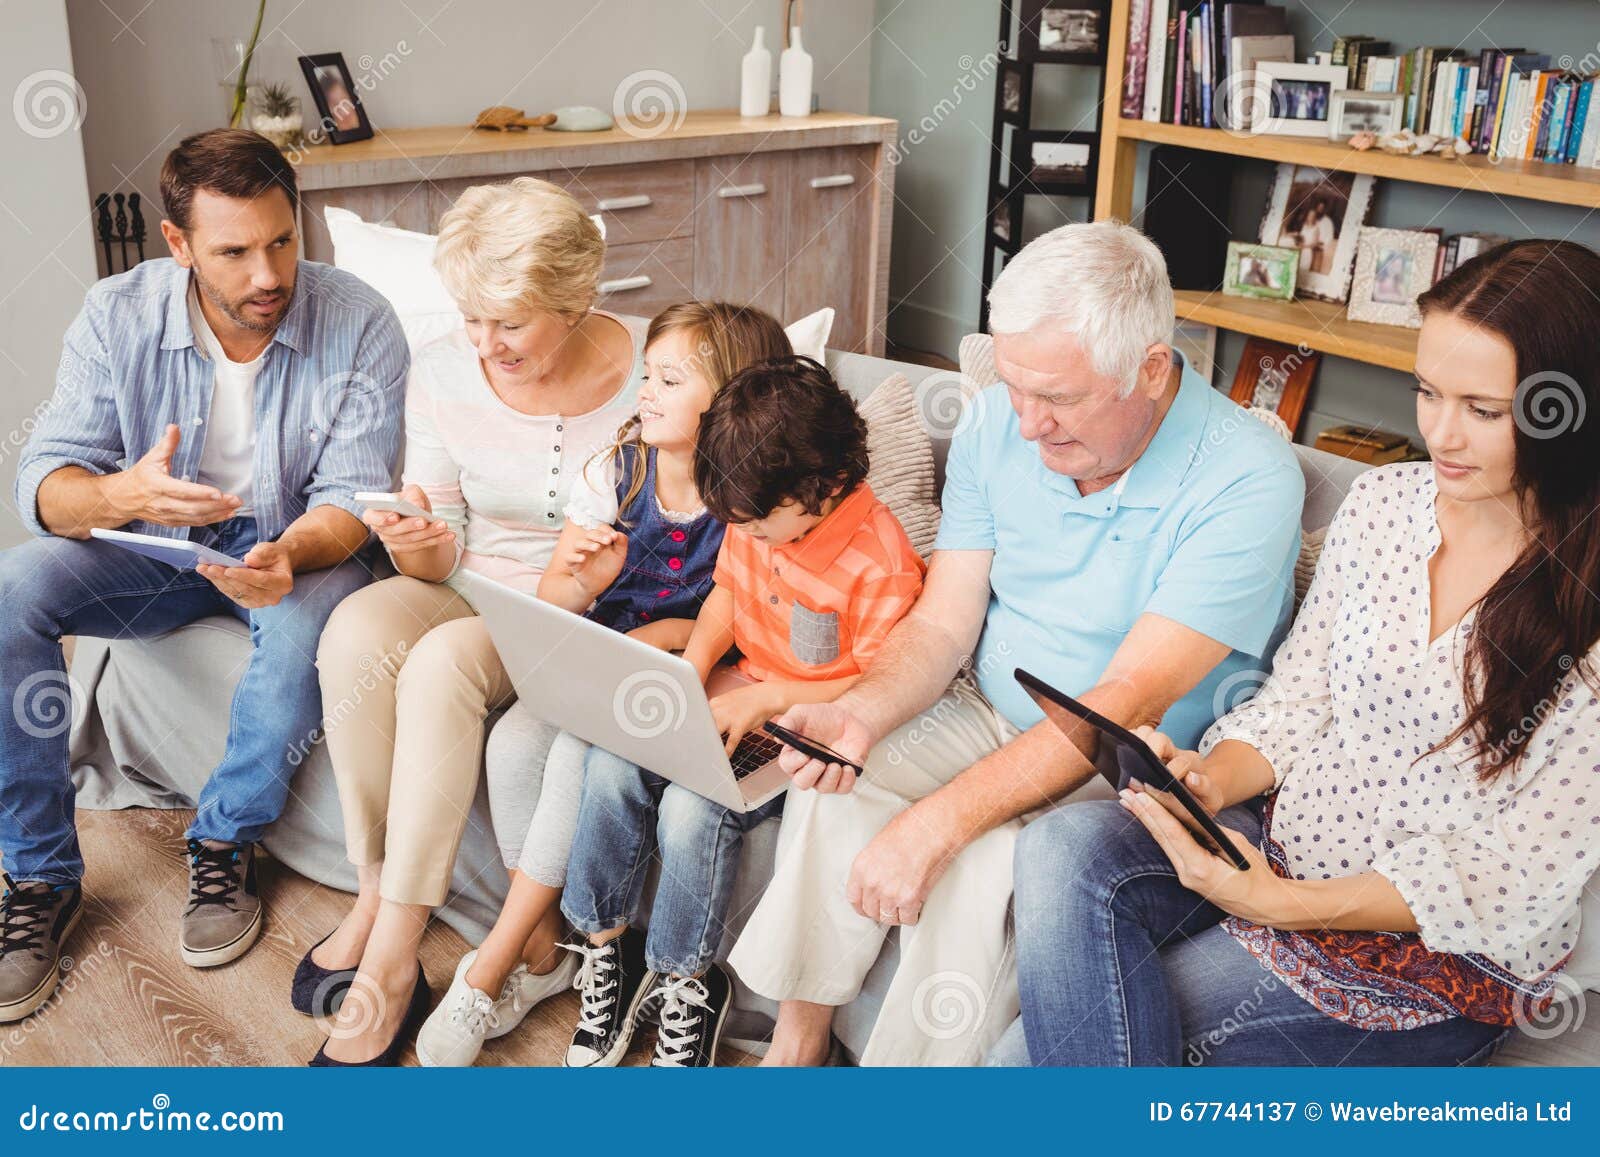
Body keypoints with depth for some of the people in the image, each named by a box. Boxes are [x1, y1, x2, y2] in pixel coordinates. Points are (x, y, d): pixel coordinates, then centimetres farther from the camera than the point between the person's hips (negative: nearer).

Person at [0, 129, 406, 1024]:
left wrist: (289, 556, -42)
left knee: (308, 615, -37)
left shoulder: (360, 326, -17)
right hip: (152, 548, 2)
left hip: (297, 547, -2)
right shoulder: (118, 315, -12)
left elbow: (352, 497, -18)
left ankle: (227, 844, -11)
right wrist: (121, 495, -41)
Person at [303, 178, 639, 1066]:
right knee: (358, 629, -29)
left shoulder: (645, 378, -12)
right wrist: (419, 545, -22)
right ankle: (378, 896, -16)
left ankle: (390, 962, -23)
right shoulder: (443, 372, -2)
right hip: (471, 593, 4)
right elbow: (439, 561, 2)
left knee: (441, 662, -33)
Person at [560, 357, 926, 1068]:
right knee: (613, 763, -16)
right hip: (738, 697, 7)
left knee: (692, 808, -28)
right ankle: (605, 946, 2)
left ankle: (686, 983, -2)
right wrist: (692, 670, -4)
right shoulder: (755, 514, -2)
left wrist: (766, 697, -22)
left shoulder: (882, 567, -23)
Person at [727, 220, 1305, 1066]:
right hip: (984, 715, 5)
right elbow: (941, 624, -2)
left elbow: (1127, 703, -26)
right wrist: (861, 713, -24)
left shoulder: (1248, 481, -21)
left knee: (976, 869, -31)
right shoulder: (998, 424, -3)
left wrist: (941, 820, -32)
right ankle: (796, 1045, -5)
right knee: (831, 791, -23)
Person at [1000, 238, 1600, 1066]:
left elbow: (1516, 885, -15)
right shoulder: (1382, 501, 3)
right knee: (1064, 848, -25)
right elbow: (1297, 698, 8)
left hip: (1443, 961, -6)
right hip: (1283, 837, 6)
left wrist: (1285, 904, -24)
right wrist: (1214, 780, -13)